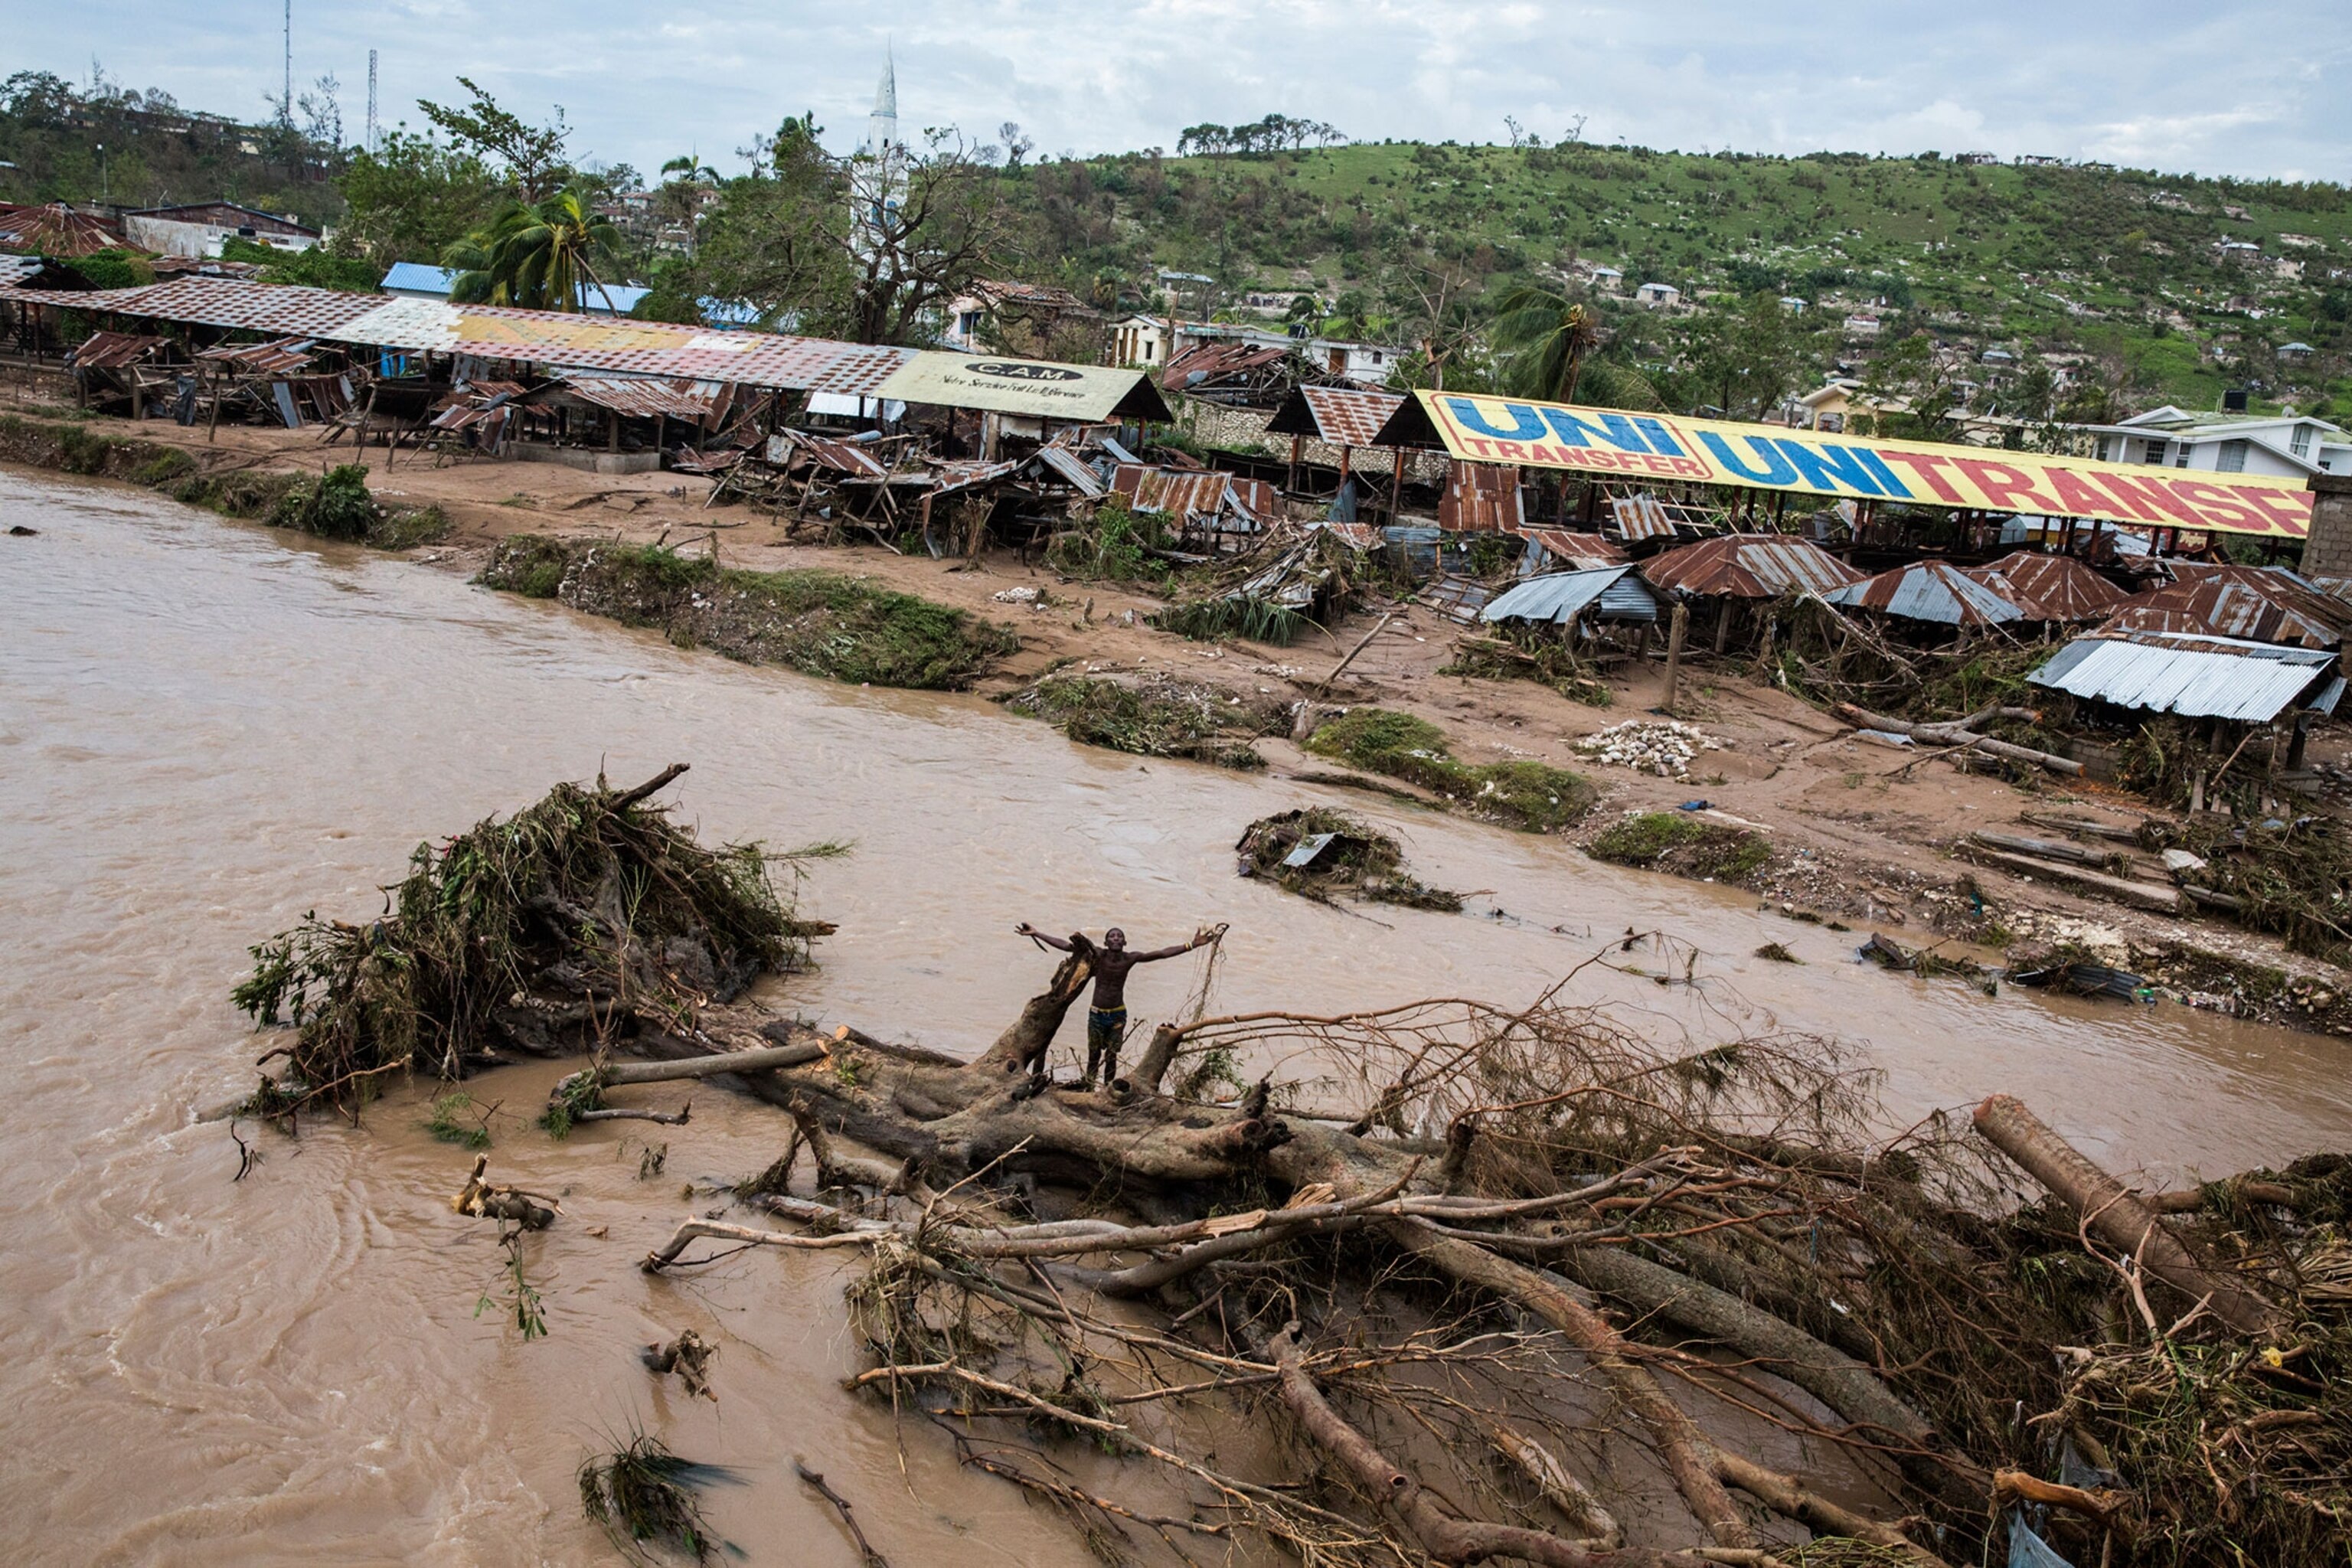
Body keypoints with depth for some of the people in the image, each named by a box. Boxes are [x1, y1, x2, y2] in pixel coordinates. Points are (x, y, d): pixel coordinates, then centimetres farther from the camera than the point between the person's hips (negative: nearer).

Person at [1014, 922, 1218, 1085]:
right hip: (1096, 1014, -1)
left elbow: (1162, 953, -10)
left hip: (1118, 1015, 1)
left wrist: (1192, 945, -15)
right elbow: (1065, 946, -16)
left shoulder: (1130, 959, -9)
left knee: (1111, 1057, 8)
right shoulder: (1098, 955, -13)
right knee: (1094, 1056, 3)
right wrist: (1036, 934, -20)